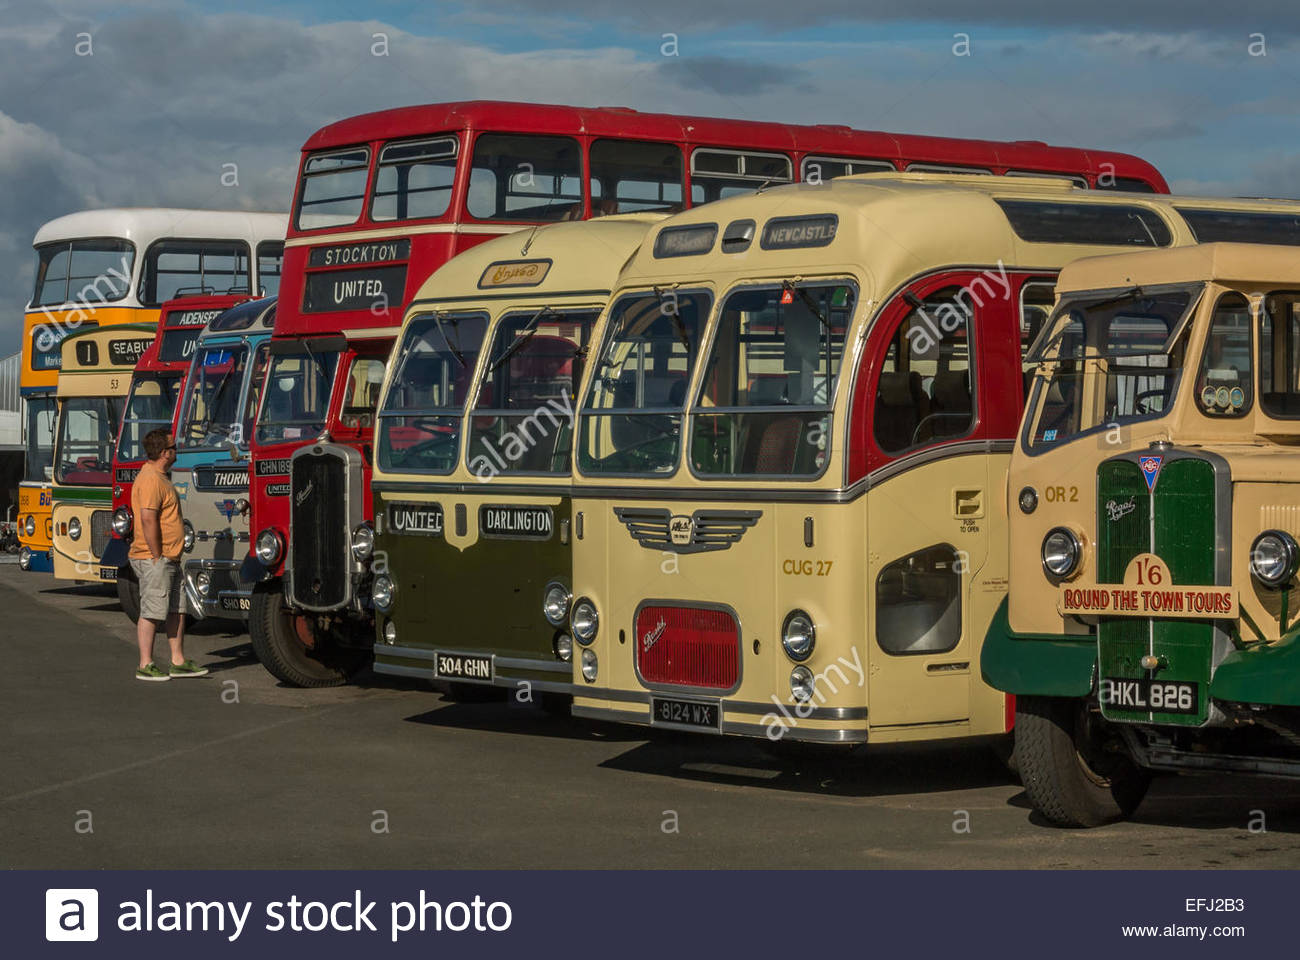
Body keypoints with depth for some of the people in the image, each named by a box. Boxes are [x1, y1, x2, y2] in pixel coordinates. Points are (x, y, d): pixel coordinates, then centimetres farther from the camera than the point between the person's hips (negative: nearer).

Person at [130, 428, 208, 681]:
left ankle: (178, 662, 17)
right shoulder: (151, 480, -17)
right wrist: (156, 556, -22)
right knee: (152, 612, -5)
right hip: (154, 559, -11)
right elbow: (148, 518, -25)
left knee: (177, 610, 12)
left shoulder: (161, 477, 18)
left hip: (169, 559, 11)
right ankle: (146, 666, 0)